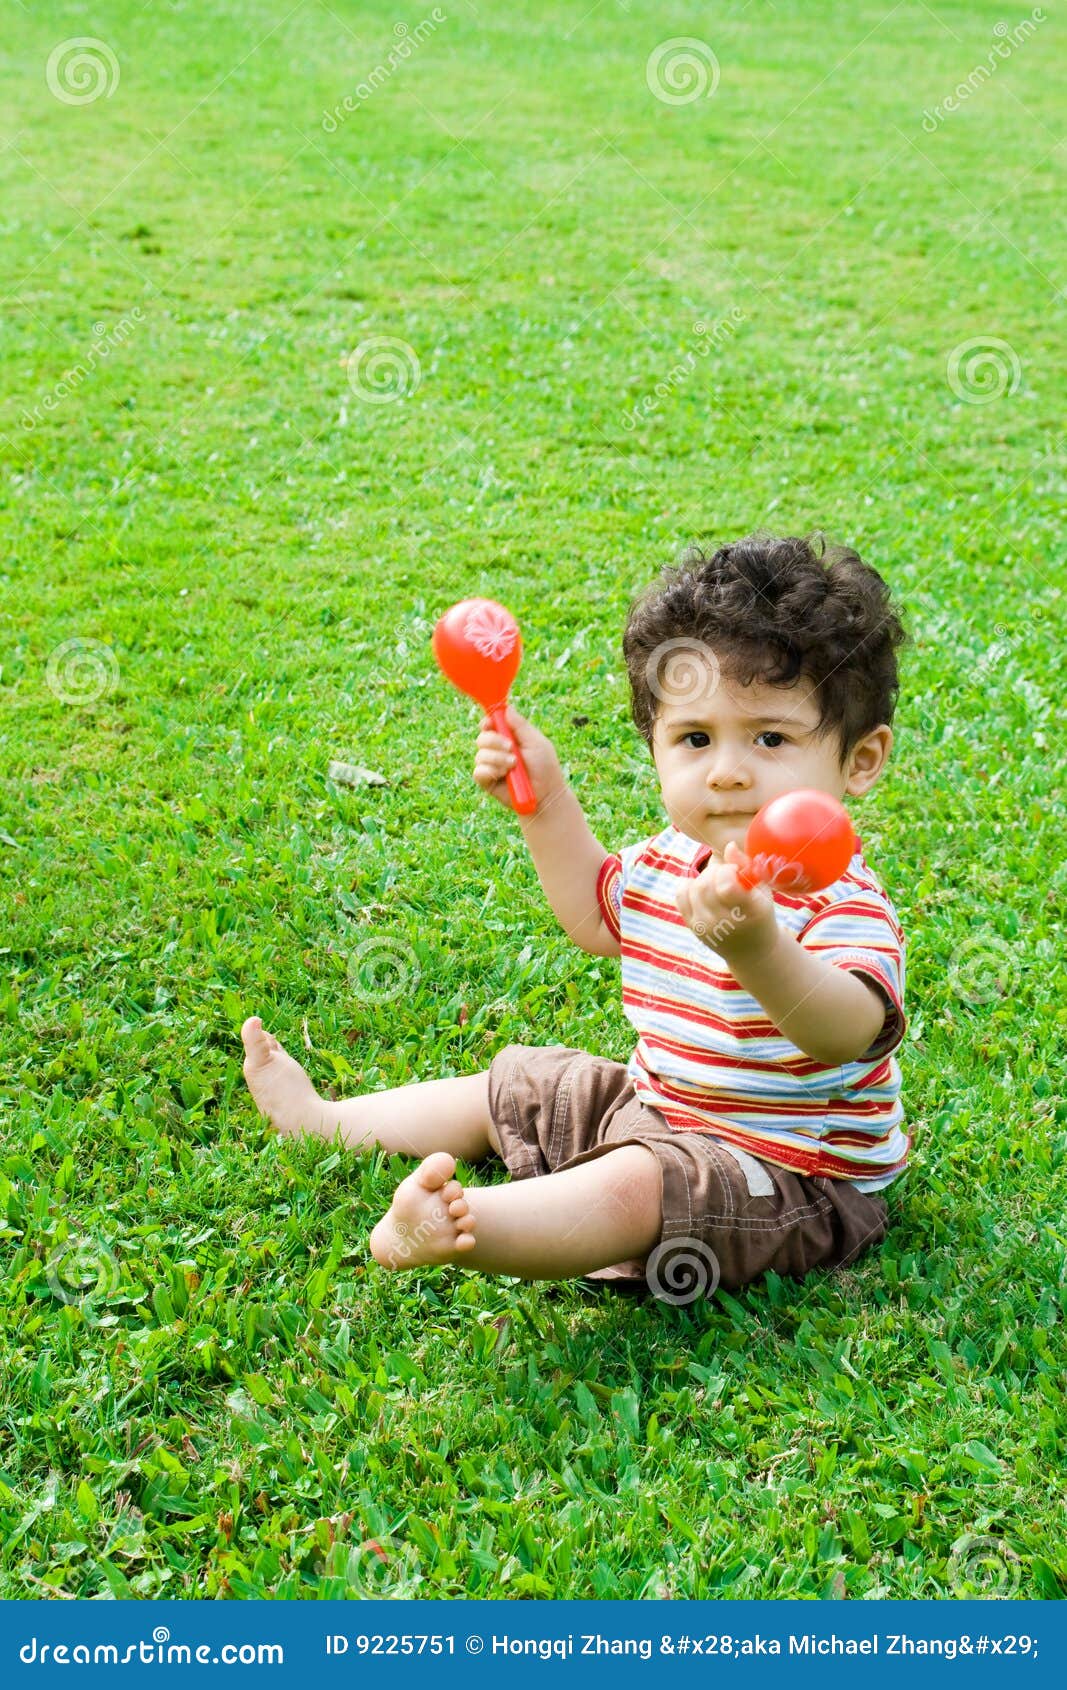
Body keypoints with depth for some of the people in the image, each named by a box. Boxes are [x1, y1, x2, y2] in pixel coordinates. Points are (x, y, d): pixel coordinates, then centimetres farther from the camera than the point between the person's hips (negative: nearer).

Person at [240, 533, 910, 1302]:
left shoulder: (844, 901, -26)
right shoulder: (671, 860, 0)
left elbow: (847, 1034, -47)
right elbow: (596, 915, 22)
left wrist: (755, 948, -65)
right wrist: (545, 799, 11)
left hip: (785, 1169, -9)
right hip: (657, 1107, 9)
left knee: (635, 1185, -38)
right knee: (509, 1086, 20)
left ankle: (449, 1227, -55)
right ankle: (321, 1121, 34)